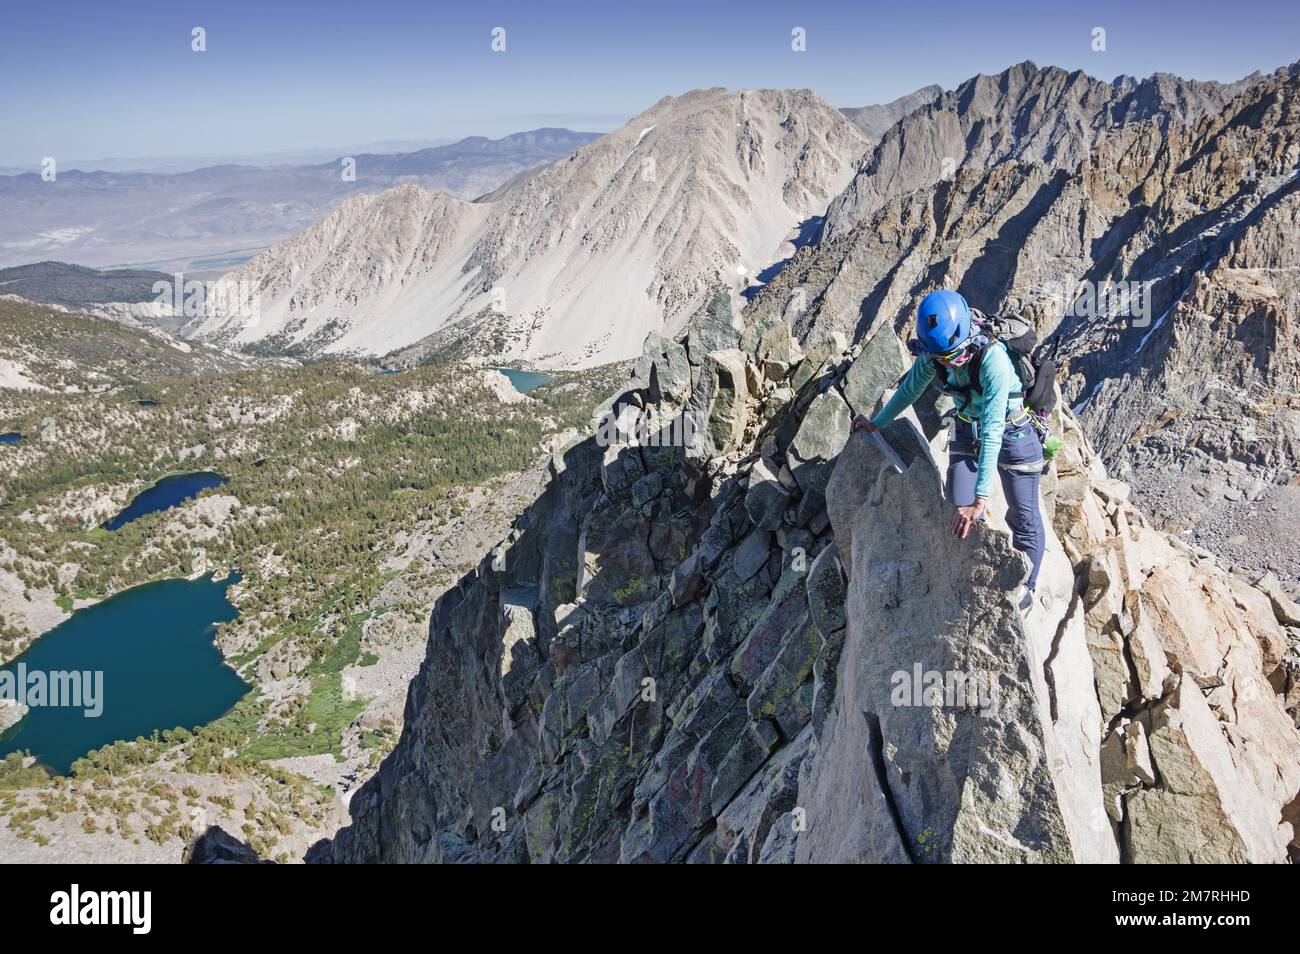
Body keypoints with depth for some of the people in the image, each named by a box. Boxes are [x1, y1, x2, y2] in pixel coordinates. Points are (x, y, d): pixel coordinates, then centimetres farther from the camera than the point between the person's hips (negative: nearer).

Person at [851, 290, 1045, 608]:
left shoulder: (993, 359, -37)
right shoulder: (933, 352, -19)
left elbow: (992, 432, -40)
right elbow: (911, 388, 3)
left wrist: (981, 499, -43)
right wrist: (876, 422, 15)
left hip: (1013, 434, -5)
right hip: (967, 432, 5)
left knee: (1023, 518, 7)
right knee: (960, 513, -2)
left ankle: (1025, 586, 29)